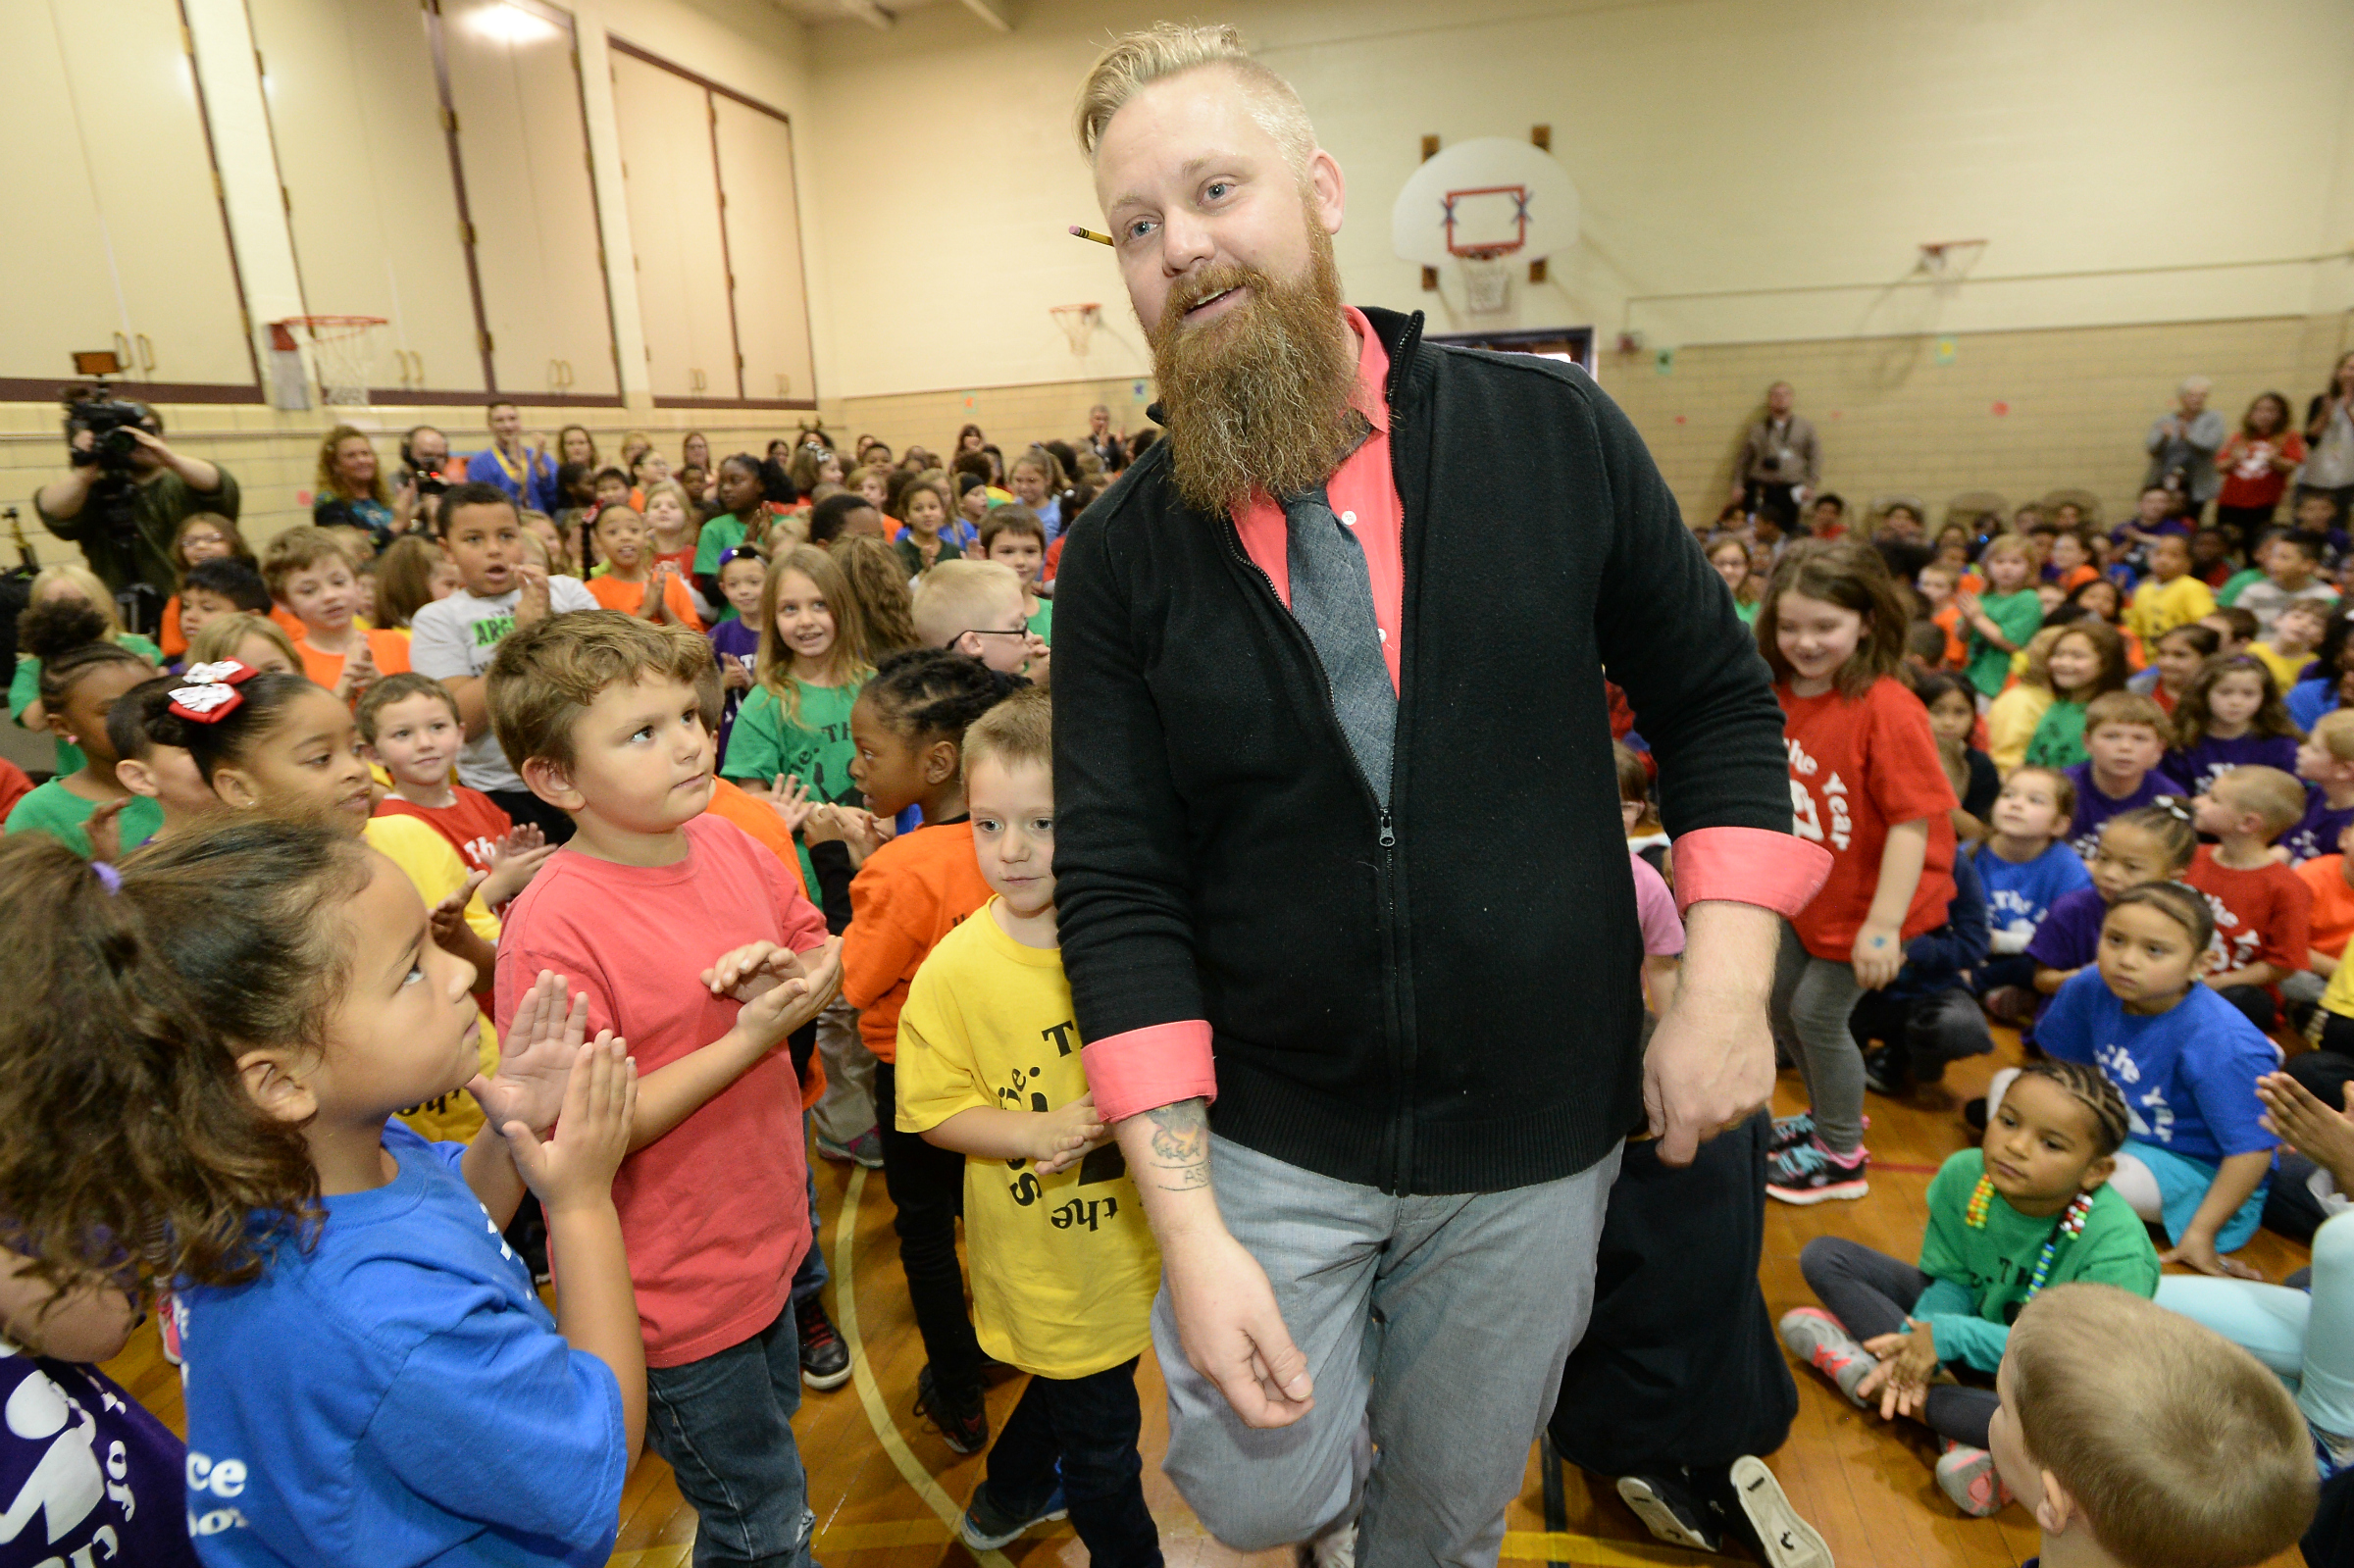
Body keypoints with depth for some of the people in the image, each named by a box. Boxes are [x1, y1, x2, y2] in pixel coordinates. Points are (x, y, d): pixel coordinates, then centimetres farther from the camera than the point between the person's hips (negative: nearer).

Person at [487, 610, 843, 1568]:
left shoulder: (727, 844, -6)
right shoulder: (552, 929, -26)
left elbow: (825, 954, 7)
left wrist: (796, 974, -16)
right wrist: (748, 1042, -28)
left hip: (768, 1240, 7)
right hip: (677, 1291, -6)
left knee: (774, 1482, 31)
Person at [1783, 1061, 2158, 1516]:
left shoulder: (2117, 1248, -29)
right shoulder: (1963, 1175, -18)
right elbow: (1950, 1282, -8)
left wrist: (1952, 1336, -34)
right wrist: (1918, 1340, -27)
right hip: (1976, 1314, 5)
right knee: (1824, 1256, -8)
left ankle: (1884, 1387, -22)